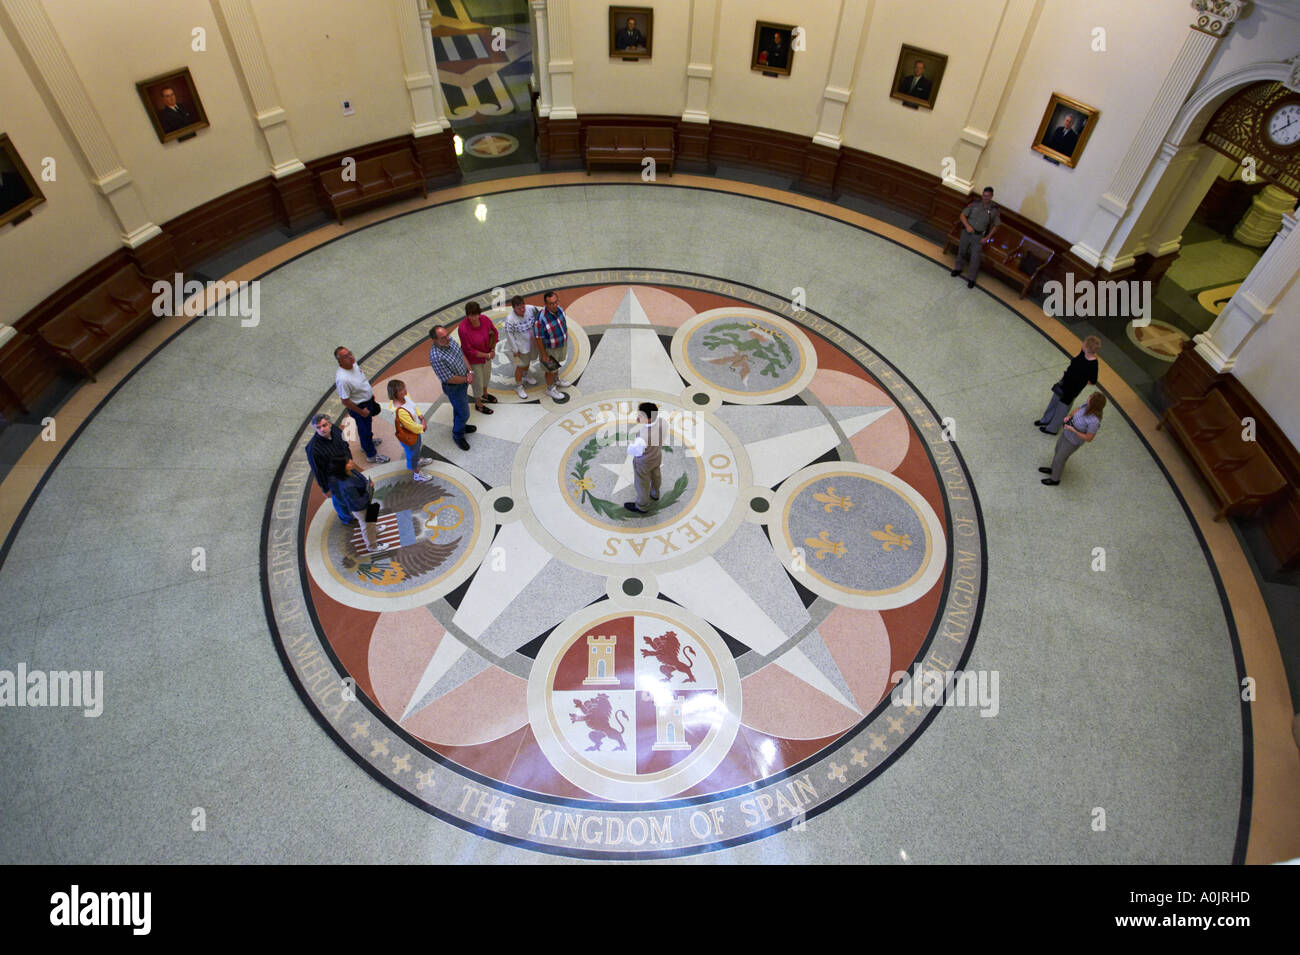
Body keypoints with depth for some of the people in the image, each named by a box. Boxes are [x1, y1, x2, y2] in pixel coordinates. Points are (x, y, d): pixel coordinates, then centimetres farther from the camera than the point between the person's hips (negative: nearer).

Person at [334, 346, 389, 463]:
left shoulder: (353, 364, -12)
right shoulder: (342, 379, -37)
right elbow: (345, 401, -28)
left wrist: (371, 394, 18)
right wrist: (361, 411, -18)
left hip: (368, 401, 8)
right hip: (358, 406, -8)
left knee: (368, 424, 31)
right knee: (364, 429, 13)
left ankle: (368, 442, 58)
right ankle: (371, 455, 34)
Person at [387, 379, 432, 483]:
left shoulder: (405, 397, -18)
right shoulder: (400, 411, -43)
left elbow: (415, 406, 4)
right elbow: (412, 427, -32)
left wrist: (421, 417, -10)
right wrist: (422, 427, -13)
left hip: (416, 431, 8)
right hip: (408, 437, -8)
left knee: (418, 447, 36)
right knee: (412, 454, 18)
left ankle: (418, 461, 68)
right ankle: (416, 475, 45)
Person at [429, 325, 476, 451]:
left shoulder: (450, 340, -14)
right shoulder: (436, 357, -38)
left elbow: (462, 354, 2)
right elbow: (449, 379, -29)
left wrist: (469, 372, -10)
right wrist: (466, 379, -14)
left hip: (463, 380, 7)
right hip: (454, 387, -7)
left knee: (460, 406, 29)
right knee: (464, 413, 10)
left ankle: (460, 425, 55)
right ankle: (458, 435, 36)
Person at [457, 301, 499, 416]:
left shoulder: (485, 319, -22)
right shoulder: (463, 329, -36)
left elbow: (494, 332, 0)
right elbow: (469, 350, -27)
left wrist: (493, 349, -4)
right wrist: (488, 355, -21)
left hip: (486, 354, 6)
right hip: (473, 359, -6)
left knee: (487, 376, 29)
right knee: (478, 381, 15)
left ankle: (485, 395, 59)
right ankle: (478, 405, 42)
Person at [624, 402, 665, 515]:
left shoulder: (643, 435, -46)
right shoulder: (661, 421, -27)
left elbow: (636, 451, -27)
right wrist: (641, 423, -11)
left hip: (644, 463, -7)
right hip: (657, 457, 7)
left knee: (642, 484, 21)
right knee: (655, 476, 35)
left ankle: (642, 506, 46)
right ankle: (655, 494, 65)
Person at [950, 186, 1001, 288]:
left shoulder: (994, 210, -7)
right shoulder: (975, 204, -6)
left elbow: (996, 225, 2)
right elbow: (963, 215, -2)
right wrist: (967, 226, -17)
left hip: (979, 236, -2)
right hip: (967, 232, 2)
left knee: (975, 257, -1)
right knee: (962, 251, 18)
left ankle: (971, 278, 12)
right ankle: (958, 269, 43)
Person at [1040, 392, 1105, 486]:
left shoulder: (1094, 421, -40)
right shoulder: (1087, 405, -21)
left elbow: (1088, 438, -28)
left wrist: (1073, 430, -30)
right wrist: (1068, 416, -15)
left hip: (1073, 441, -7)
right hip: (1066, 433, 7)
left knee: (1059, 458, 15)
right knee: (1058, 450, 30)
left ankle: (1055, 479, 43)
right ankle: (1053, 469, 57)